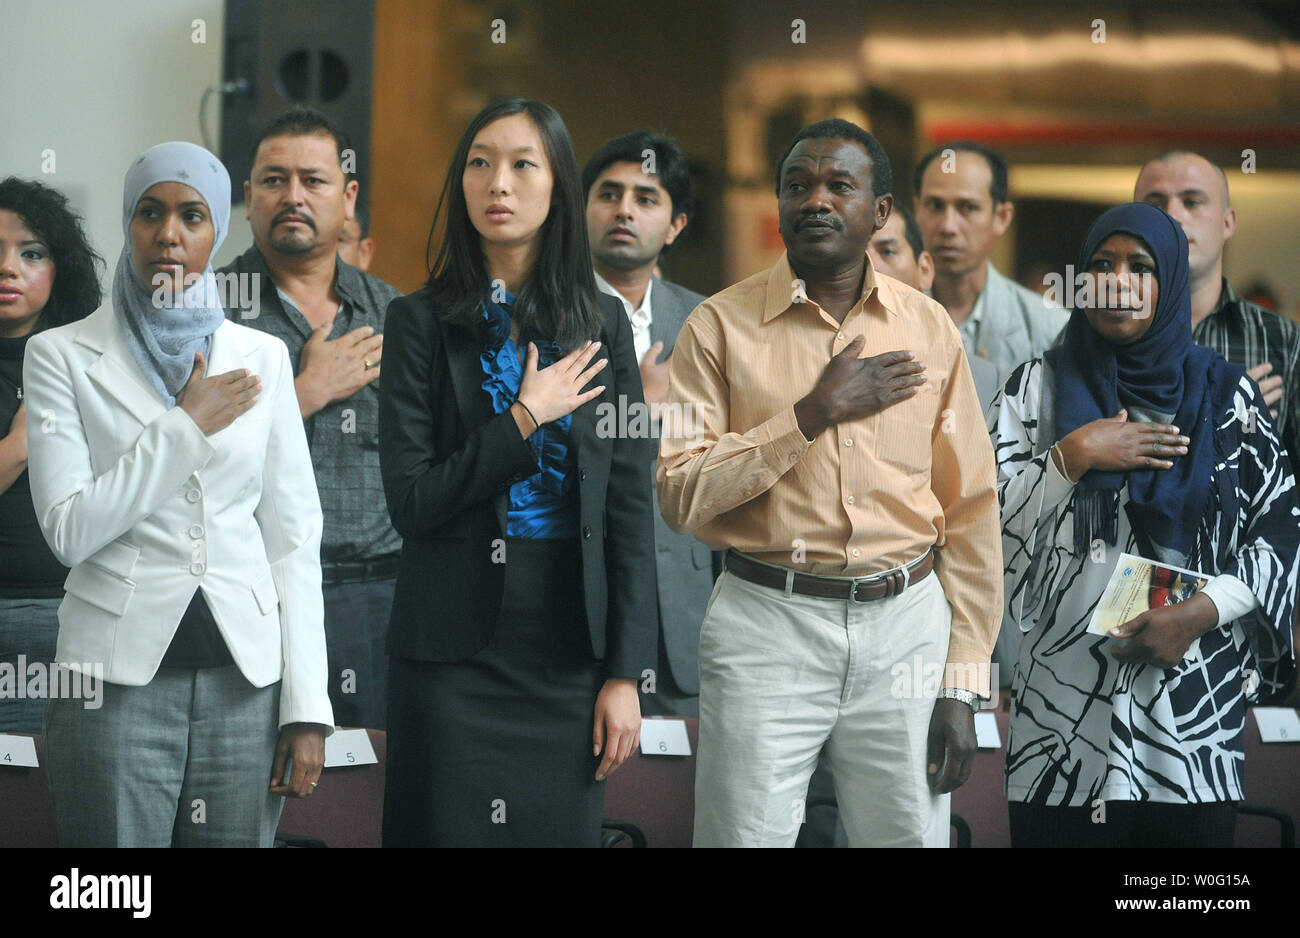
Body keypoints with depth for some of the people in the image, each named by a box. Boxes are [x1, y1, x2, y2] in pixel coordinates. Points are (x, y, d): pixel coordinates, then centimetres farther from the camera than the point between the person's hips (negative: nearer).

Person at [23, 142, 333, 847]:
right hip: (119, 676, -2)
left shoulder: (262, 358, 9)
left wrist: (307, 704, 0)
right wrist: (187, 426, -9)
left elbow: (293, 538, 6)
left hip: (247, 676, 2)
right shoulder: (62, 355, 2)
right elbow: (70, 530, -9)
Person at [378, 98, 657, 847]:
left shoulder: (601, 324, 5)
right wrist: (526, 419, -12)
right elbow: (410, 502, -7)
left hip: (571, 639, 2)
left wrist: (625, 673, -2)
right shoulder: (422, 321, -1)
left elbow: (630, 510, 3)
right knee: (451, 827, 2)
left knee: (563, 829, 6)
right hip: (456, 640, -2)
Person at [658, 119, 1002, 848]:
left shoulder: (929, 329, 6)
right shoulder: (722, 326, 0)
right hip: (767, 624, -2)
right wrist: (814, 415, -13)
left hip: (906, 623, 2)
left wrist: (963, 685, 1)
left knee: (911, 832, 4)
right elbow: (682, 497, -7)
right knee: (745, 831, -1)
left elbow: (971, 512, 6)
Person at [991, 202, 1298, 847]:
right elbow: (986, 518, 0)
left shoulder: (1225, 395, 7)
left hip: (1194, 696, 0)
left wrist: (1201, 613, -9)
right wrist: (1074, 456, -12)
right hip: (1066, 698, 0)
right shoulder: (1039, 387, 7)